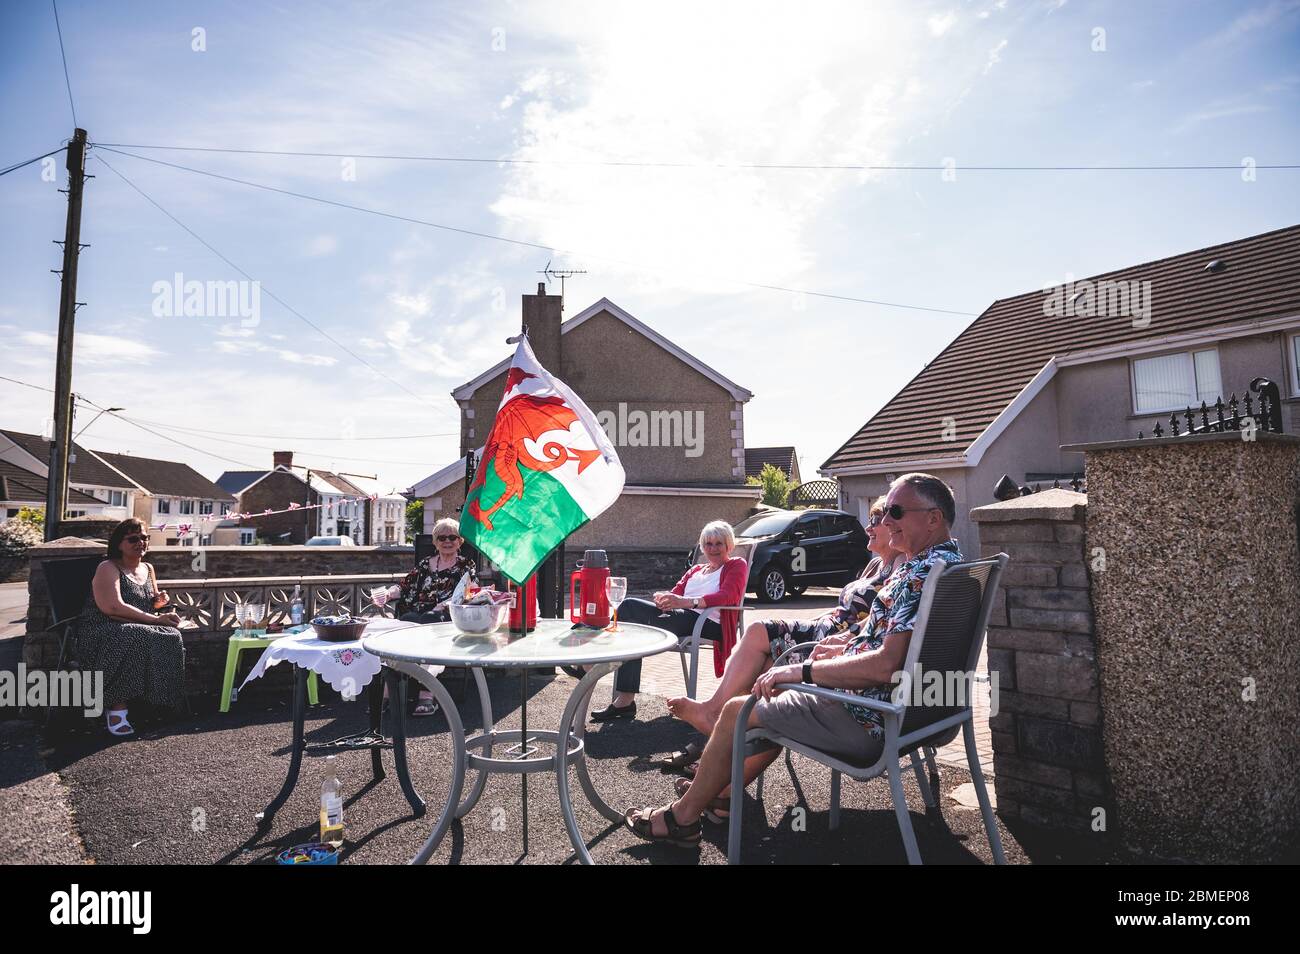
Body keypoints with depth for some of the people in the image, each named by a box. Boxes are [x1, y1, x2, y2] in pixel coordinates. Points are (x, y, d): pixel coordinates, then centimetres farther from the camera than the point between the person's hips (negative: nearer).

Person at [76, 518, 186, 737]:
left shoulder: (148, 569, 18)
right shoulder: (108, 568, -4)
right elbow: (114, 608, -20)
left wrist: (159, 602, 6)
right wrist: (155, 619, -22)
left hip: (138, 631, 6)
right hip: (101, 632, -6)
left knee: (170, 636, -25)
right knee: (134, 638, -38)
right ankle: (116, 710, -32)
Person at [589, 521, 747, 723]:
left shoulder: (737, 566, 13)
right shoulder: (696, 570, 34)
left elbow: (728, 595, -8)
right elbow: (675, 593, 20)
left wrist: (686, 601, -21)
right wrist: (663, 597, -7)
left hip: (710, 623, -7)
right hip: (681, 616, 7)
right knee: (629, 605, -20)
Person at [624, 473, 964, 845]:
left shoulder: (926, 572, -24)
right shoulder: (942, 562, 10)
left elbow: (886, 665, -33)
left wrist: (802, 670, -24)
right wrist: (847, 650, 11)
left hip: (868, 724, -10)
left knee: (737, 711, 3)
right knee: (784, 701, 28)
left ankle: (682, 816, 21)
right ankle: (722, 789, 41)